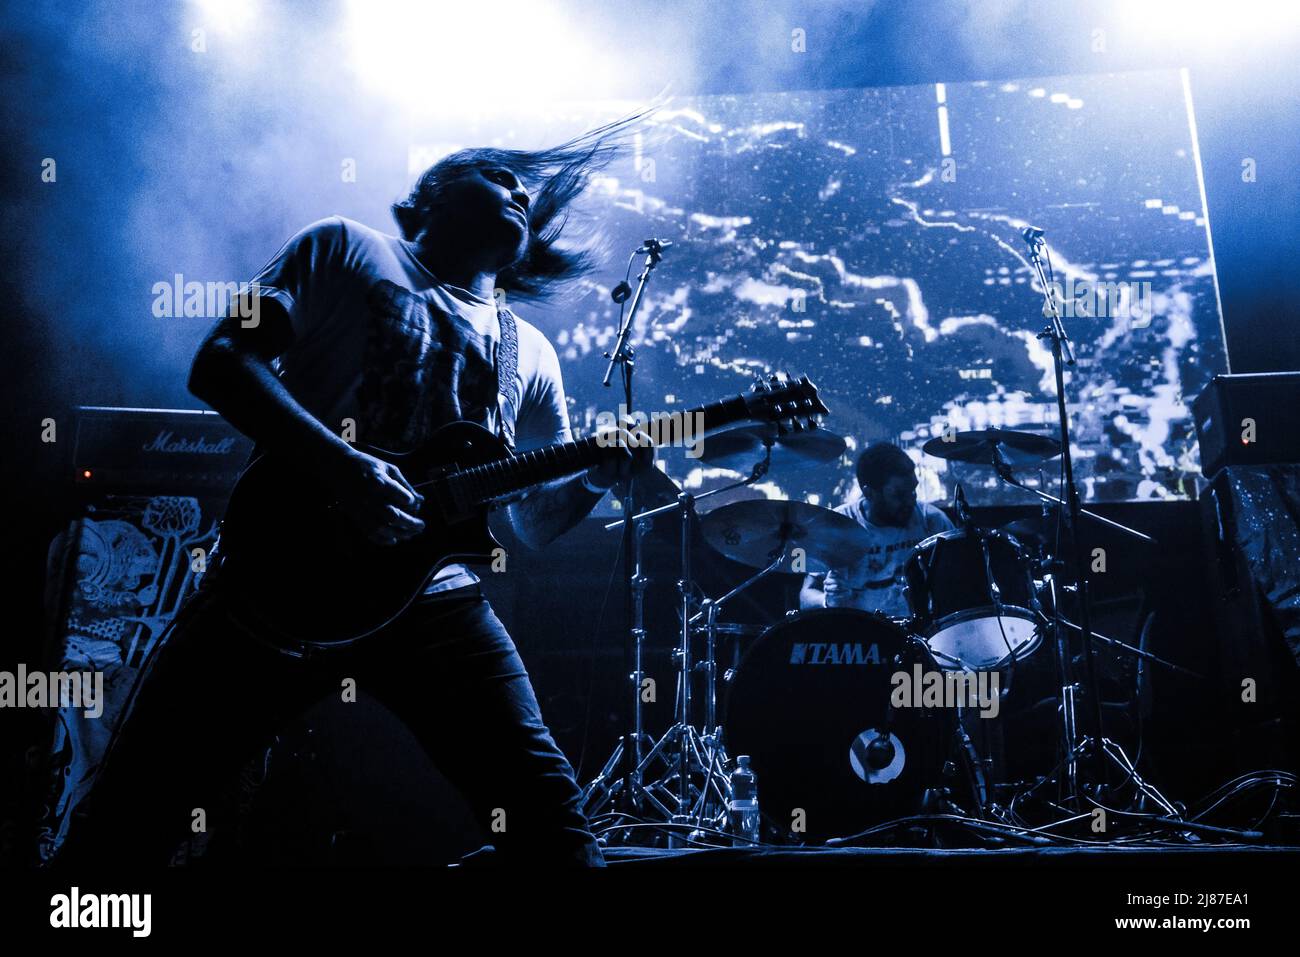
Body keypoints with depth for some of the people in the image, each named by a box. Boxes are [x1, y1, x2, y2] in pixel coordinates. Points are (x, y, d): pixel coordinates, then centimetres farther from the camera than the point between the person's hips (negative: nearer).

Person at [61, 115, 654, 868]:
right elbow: (220, 363, -3)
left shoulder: (531, 353, 18)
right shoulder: (347, 250, 9)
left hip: (435, 598, 3)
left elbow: (538, 521, 18)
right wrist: (342, 464, -17)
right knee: (136, 815, 0)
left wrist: (598, 477, -4)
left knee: (544, 810, -6)